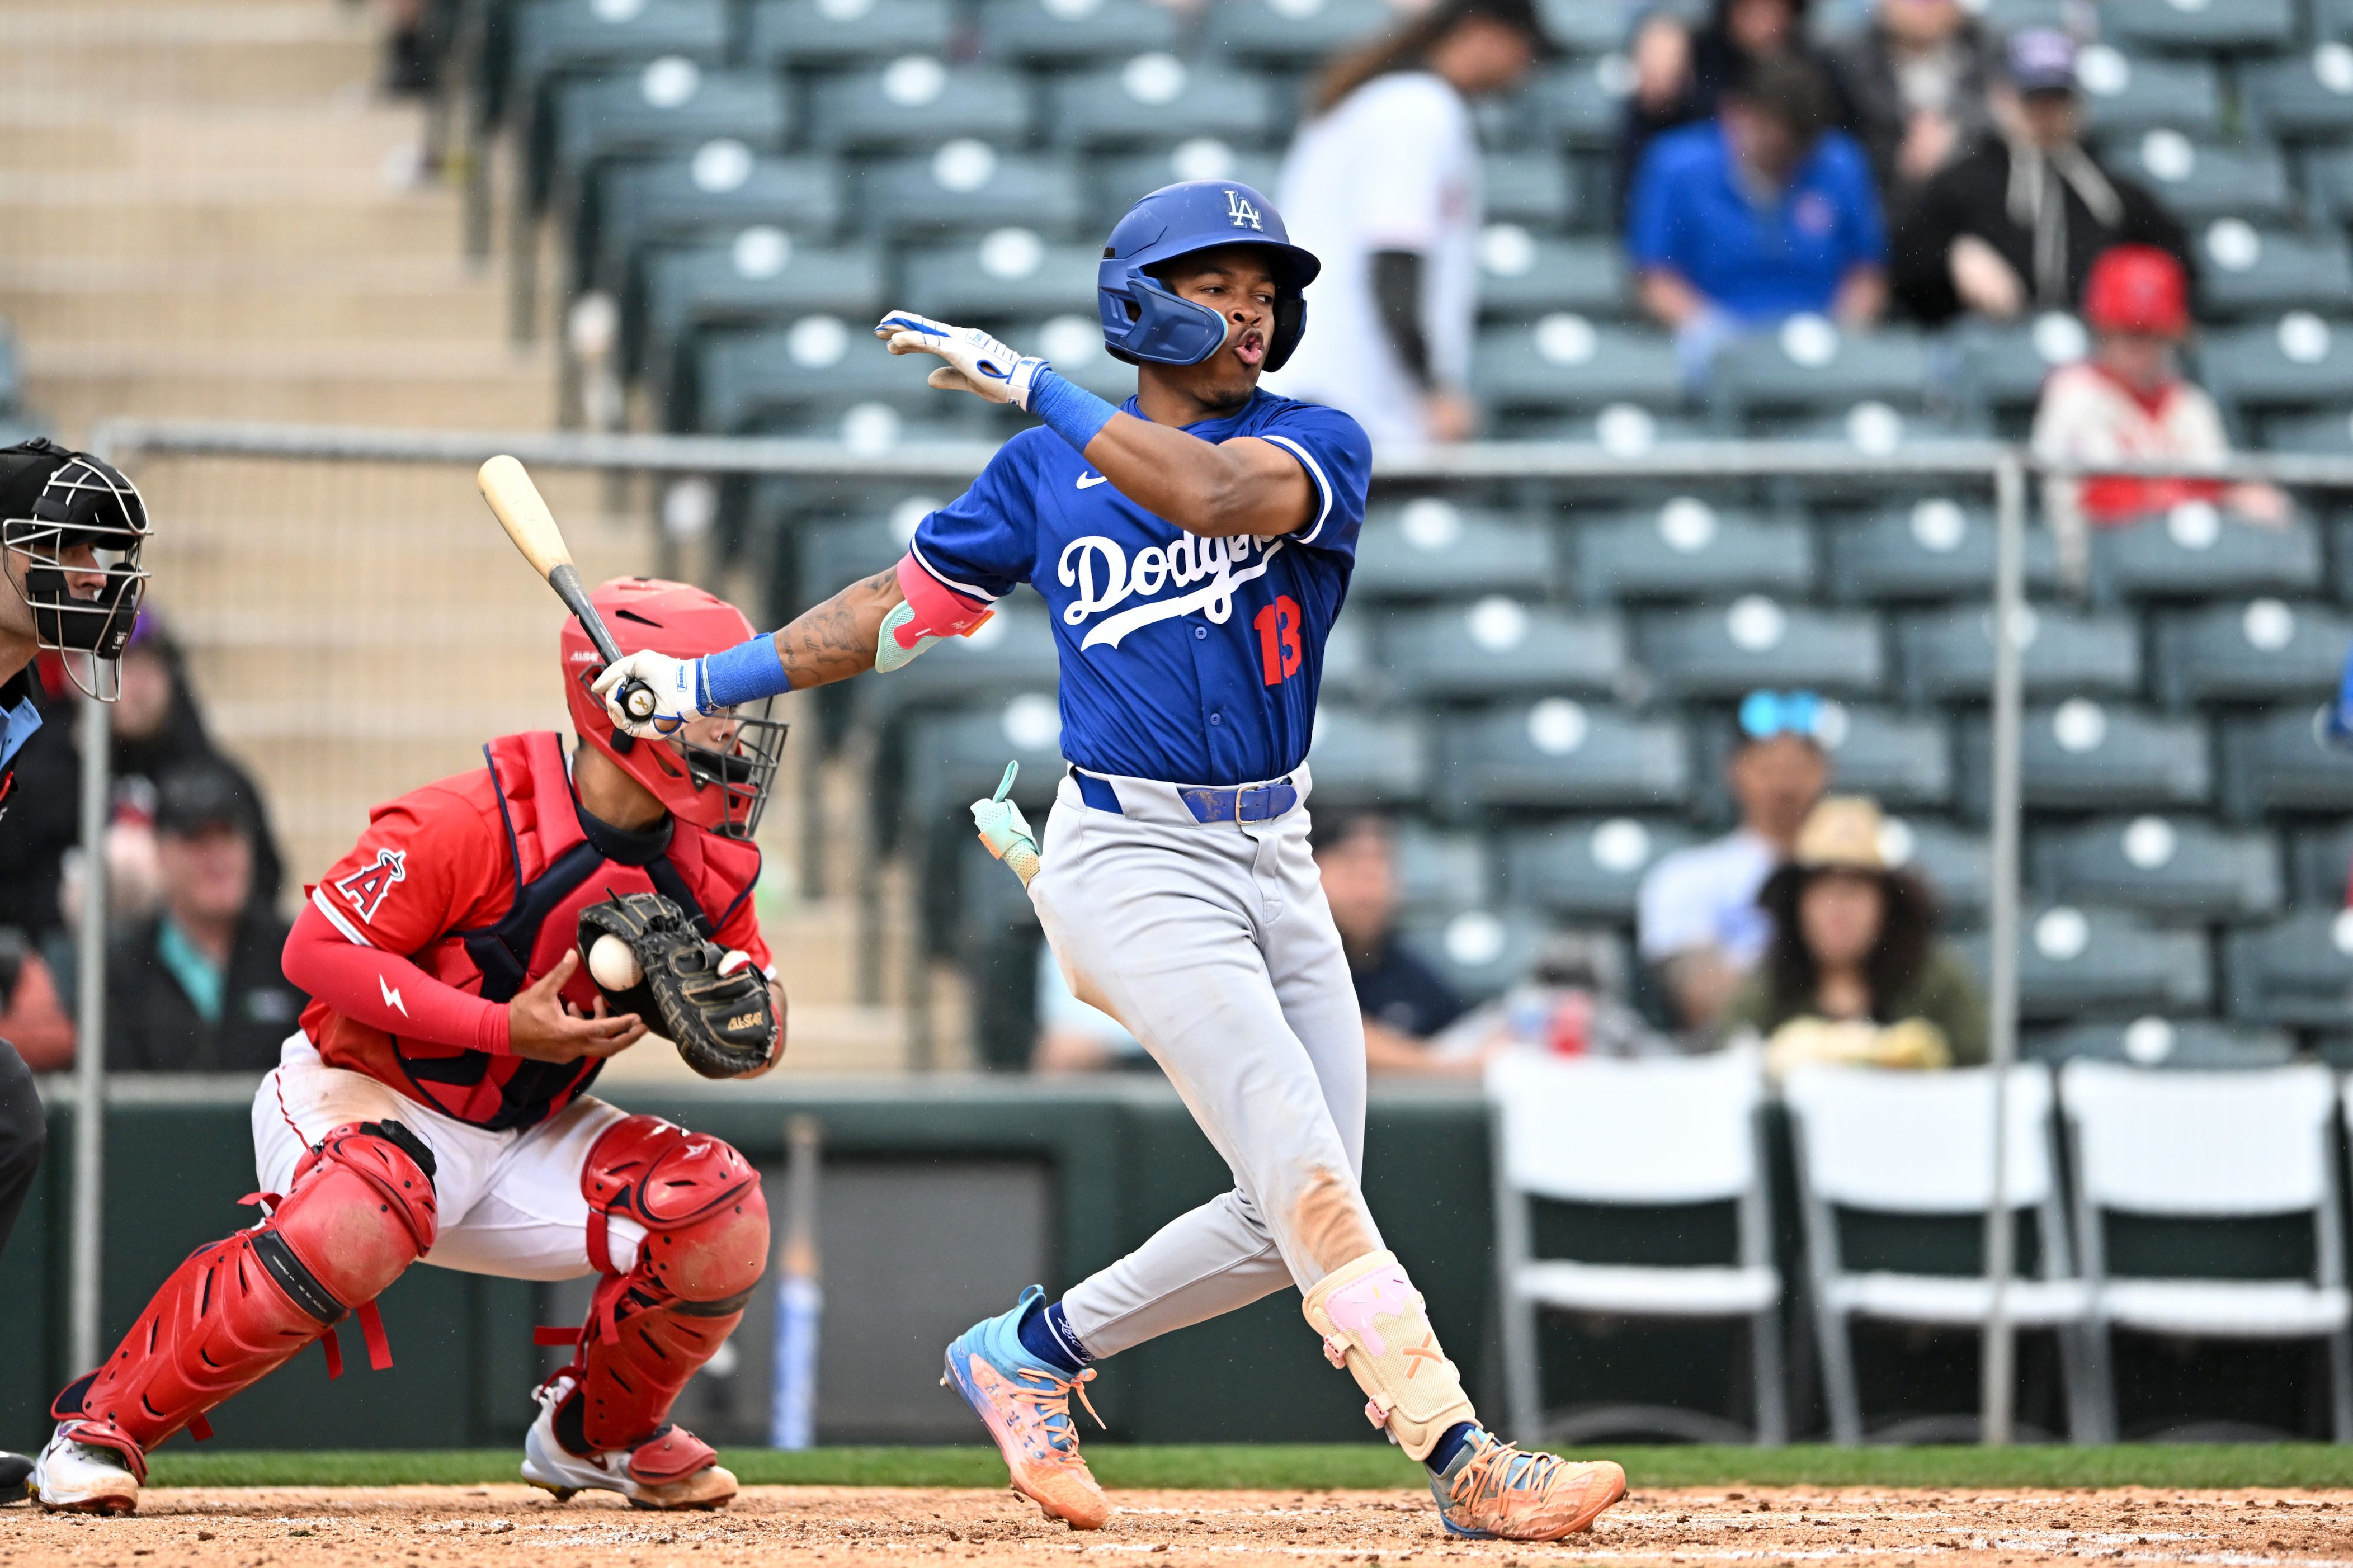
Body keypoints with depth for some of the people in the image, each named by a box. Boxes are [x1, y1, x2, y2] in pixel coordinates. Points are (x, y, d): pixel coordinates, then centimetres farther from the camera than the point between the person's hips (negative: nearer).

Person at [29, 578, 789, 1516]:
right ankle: (104, 1424, -23)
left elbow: (762, 1038, 4)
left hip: (526, 1141, 6)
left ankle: (599, 1433, 15)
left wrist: (719, 1009, -22)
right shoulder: (472, 823, -23)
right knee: (361, 1219, -39)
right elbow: (319, 949, -23)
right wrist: (507, 1029, -29)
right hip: (361, 1094, -6)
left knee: (720, 1214, -14)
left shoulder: (710, 867, -4)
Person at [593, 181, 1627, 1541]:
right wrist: (717, 681, 10)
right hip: (1136, 864, -3)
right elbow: (910, 602, 16)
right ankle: (1462, 1459, -20)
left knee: (1291, 1220, 4)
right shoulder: (1047, 471, 6)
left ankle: (1033, 1355, 22)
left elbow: (1218, 493, -20)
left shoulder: (1319, 445, 2)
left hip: (1277, 860, 3)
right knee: (1309, 1179, -16)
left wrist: (1039, 389, -21)